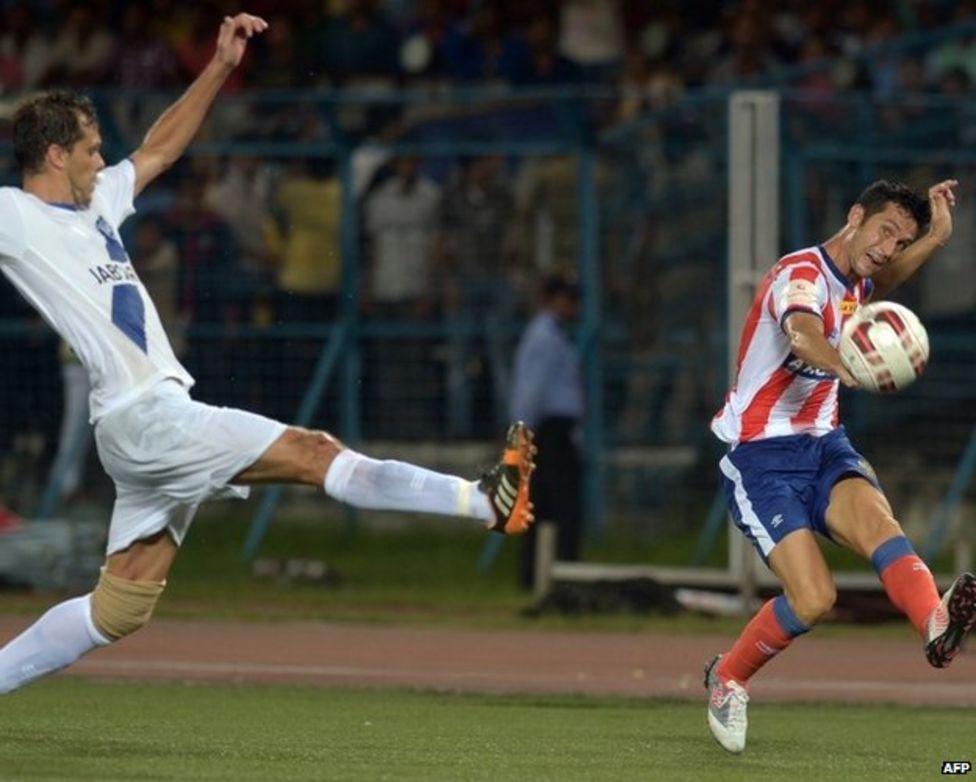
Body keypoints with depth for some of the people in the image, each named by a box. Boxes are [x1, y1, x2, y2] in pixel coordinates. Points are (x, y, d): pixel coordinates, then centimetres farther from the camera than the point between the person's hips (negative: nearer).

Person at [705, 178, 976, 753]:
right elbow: (801, 332, -43)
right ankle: (728, 679, 9)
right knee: (814, 599, -19)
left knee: (876, 519, -28)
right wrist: (845, 368, -66)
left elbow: (883, 280, 37)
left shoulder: (854, 283, 8)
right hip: (763, 459, -6)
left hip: (825, 447, 6)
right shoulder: (801, 275, -18)